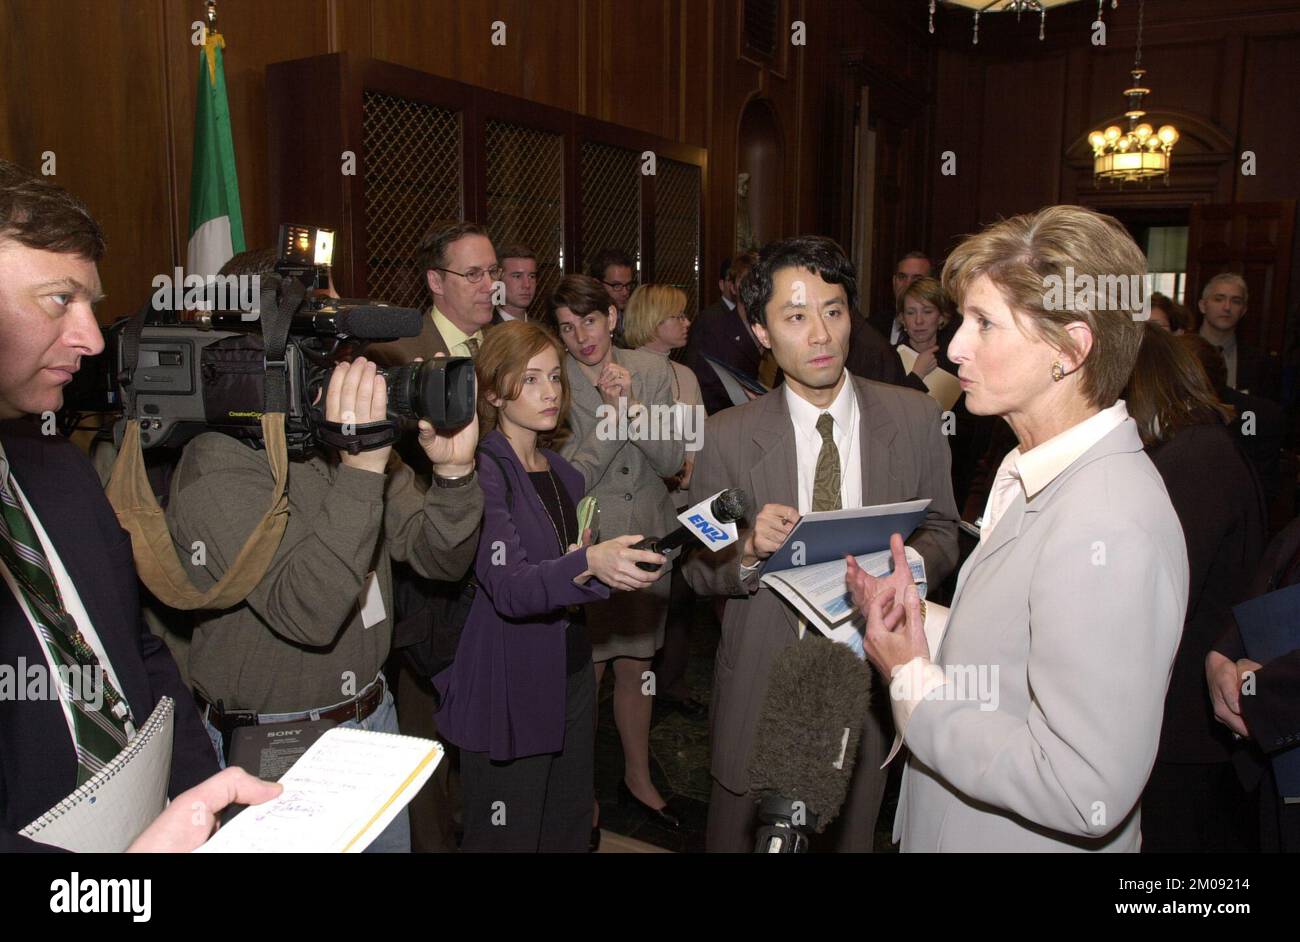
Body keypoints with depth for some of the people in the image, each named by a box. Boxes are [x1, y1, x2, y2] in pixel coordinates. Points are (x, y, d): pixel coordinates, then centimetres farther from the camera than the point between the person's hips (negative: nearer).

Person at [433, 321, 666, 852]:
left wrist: (608, 566, 0)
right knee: (507, 837, 5)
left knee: (569, 831, 17)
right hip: (507, 688, -7)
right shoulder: (482, 471, -14)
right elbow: (508, 588, -25)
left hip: (568, 680, 7)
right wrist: (590, 563, -40)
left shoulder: (565, 476, 10)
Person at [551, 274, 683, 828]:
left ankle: (637, 777, 37)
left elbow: (672, 460, -6)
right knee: (586, 673, 7)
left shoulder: (651, 370, -1)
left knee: (636, 666, 17)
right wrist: (613, 411, -22)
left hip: (648, 542, 3)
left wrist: (633, 404, -19)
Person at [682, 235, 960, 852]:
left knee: (852, 835, 20)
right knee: (738, 836, 15)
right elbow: (698, 570, -2)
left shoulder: (916, 419, -5)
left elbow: (942, 531, 4)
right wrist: (750, 548, -24)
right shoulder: (727, 438, -8)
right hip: (761, 683, -1)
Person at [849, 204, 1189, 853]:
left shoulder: (1105, 529, -29)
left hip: (1018, 838, -8)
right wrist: (926, 625, -6)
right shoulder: (1038, 473, 2)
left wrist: (914, 683, -22)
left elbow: (1088, 795, -30)